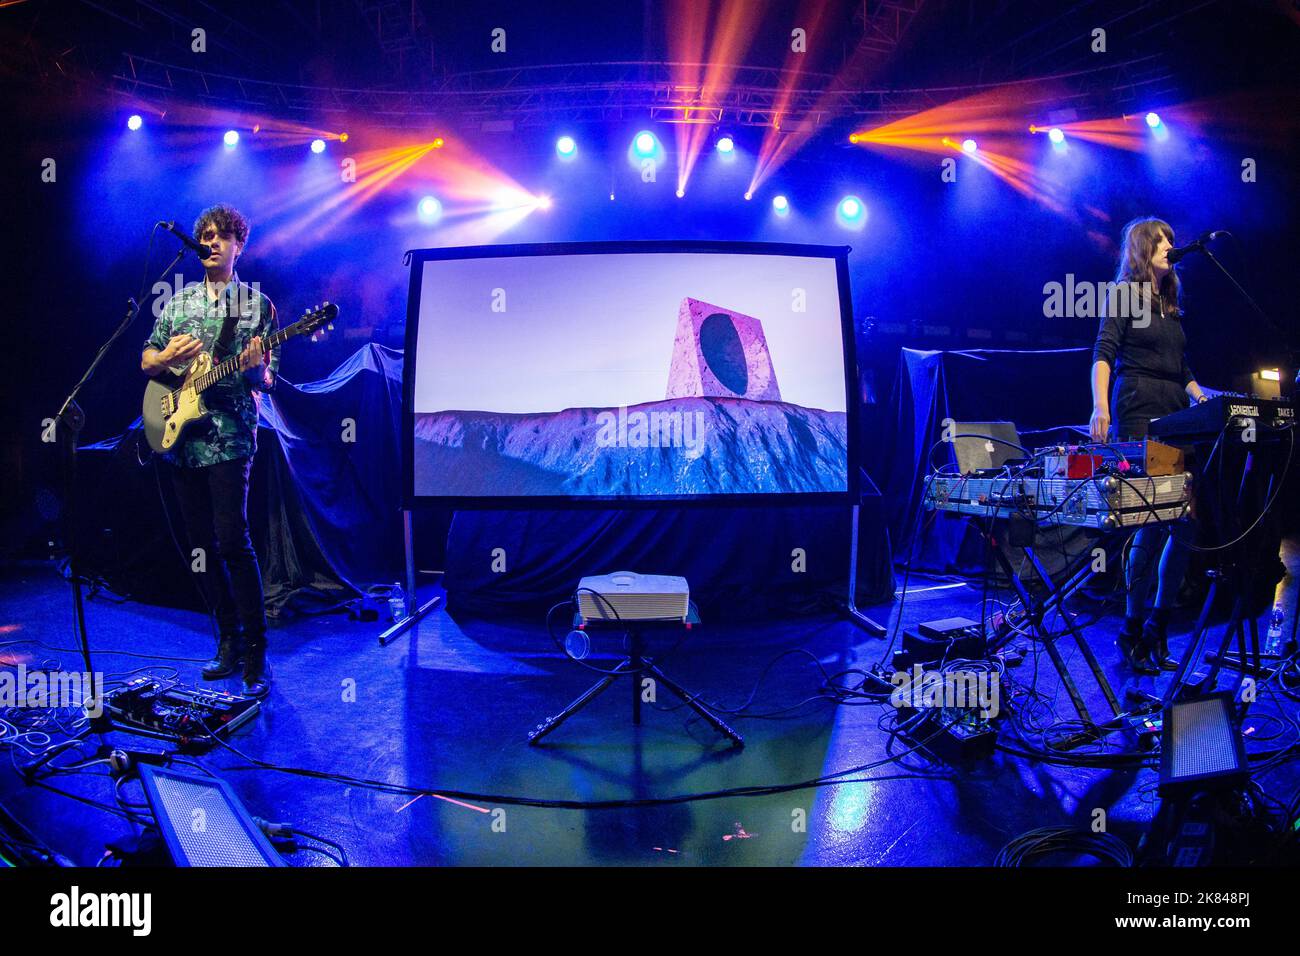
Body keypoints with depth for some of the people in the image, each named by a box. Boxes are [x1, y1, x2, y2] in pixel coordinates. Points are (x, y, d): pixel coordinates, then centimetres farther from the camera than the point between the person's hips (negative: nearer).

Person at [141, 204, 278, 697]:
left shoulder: (257, 303, 4)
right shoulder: (179, 301, 16)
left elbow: (266, 381, 3)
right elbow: (146, 360, 16)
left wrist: (254, 368, -21)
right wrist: (168, 357, -6)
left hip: (229, 438, -5)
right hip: (181, 438, 5)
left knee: (233, 541, -14)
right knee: (201, 546, 7)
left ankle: (255, 652, -8)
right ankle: (228, 639, 17)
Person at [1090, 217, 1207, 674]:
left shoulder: (1169, 302, 23)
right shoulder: (1124, 293, 3)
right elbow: (1103, 353, -9)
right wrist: (1101, 406, -23)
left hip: (1174, 416, 7)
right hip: (1137, 414, -7)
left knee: (1186, 521, 0)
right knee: (1154, 523, -12)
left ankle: (1159, 623, 11)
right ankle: (1133, 630, -1)